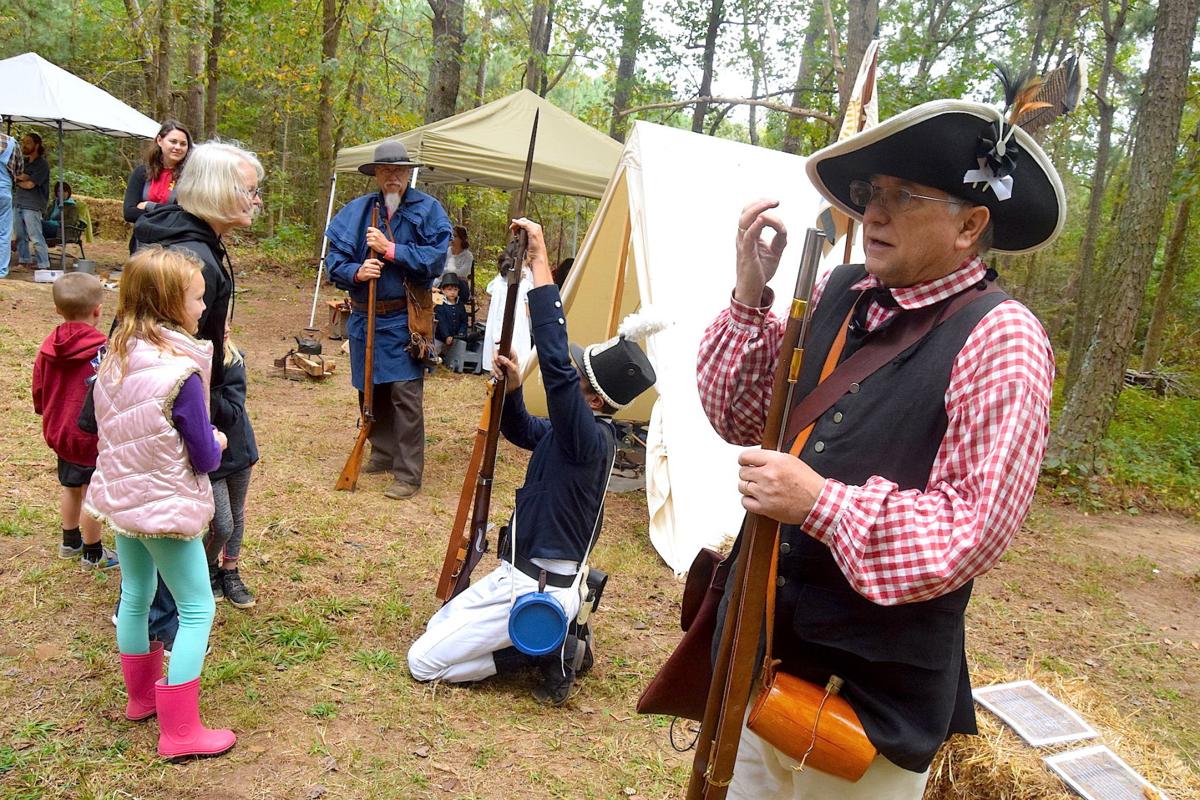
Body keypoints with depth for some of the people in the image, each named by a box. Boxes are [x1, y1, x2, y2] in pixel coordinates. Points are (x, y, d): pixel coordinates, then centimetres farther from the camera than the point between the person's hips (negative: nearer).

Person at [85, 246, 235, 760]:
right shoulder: (181, 373, -25)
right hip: (167, 507, -8)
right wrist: (218, 441, 4)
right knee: (197, 609, 4)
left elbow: (109, 427, 12)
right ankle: (179, 732, 7)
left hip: (120, 498, 8)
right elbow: (205, 459, -17)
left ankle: (141, 696, 41)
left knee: (135, 595, 22)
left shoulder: (114, 358, -2)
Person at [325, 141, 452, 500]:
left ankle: (408, 474, -2)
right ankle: (383, 454, 33)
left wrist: (390, 249, -18)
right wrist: (356, 271, -16)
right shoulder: (356, 211, 6)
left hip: (404, 319, -4)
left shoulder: (428, 210, -2)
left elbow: (435, 258, -12)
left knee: (406, 395, -9)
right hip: (363, 318, 5)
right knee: (370, 390, 15)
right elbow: (334, 258, 5)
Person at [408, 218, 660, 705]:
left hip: (534, 589, -10)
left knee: (424, 662, -1)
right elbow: (523, 433, 20)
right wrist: (511, 390, -3)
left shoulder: (590, 438, -26)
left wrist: (540, 263, -36)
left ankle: (553, 651, 0)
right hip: (523, 574, 10)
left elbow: (555, 363, -39)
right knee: (438, 627, 25)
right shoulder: (571, 433, 3)